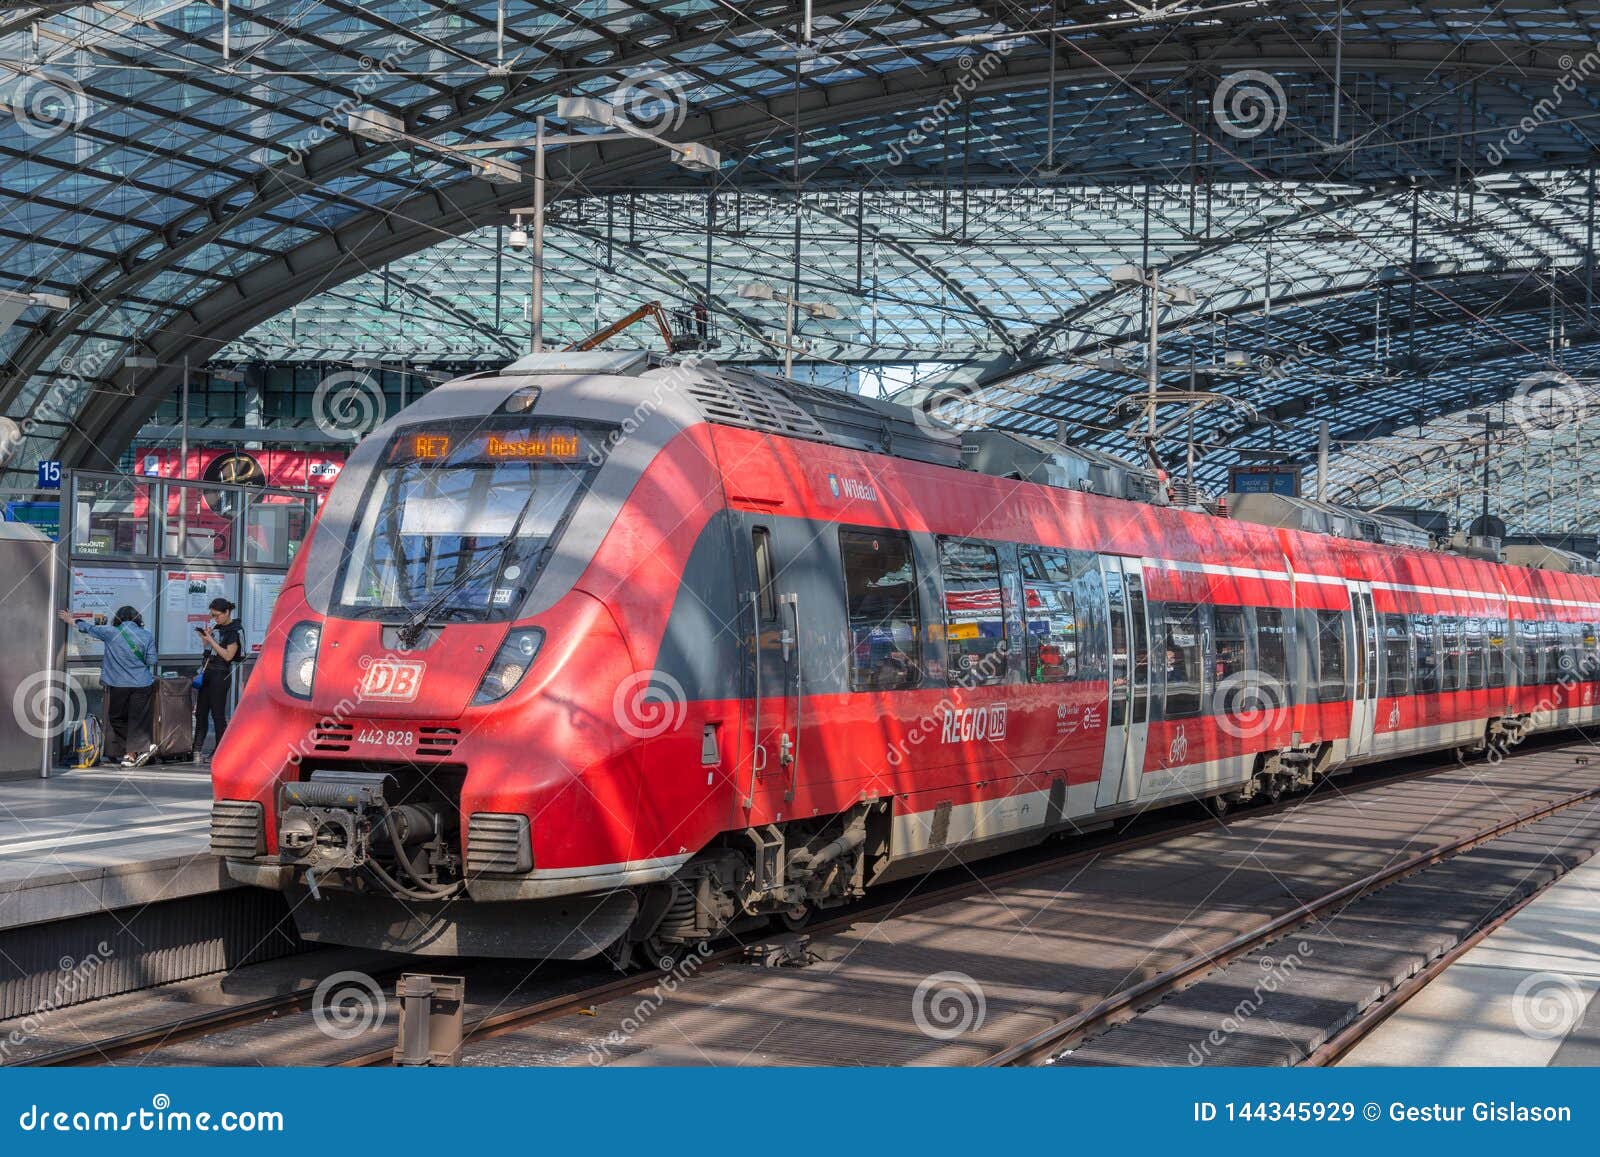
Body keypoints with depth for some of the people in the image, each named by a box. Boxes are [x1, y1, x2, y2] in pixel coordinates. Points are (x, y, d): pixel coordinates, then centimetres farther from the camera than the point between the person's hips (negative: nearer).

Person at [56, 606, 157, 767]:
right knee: (137, 719, 4)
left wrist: (71, 620, 26)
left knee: (118, 719, 12)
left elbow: (89, 628, 10)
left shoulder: (111, 633, -3)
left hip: (118, 685, -1)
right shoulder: (147, 636, 1)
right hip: (142, 684, 1)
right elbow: (151, 660, 1)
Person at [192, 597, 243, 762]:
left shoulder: (234, 631, -10)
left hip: (221, 675, -8)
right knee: (200, 713, 7)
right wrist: (204, 636, 2)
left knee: (218, 714, -5)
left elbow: (228, 655, -16)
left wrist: (210, 640, -16)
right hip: (206, 673, 8)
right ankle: (198, 750, 11)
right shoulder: (216, 627, 13)